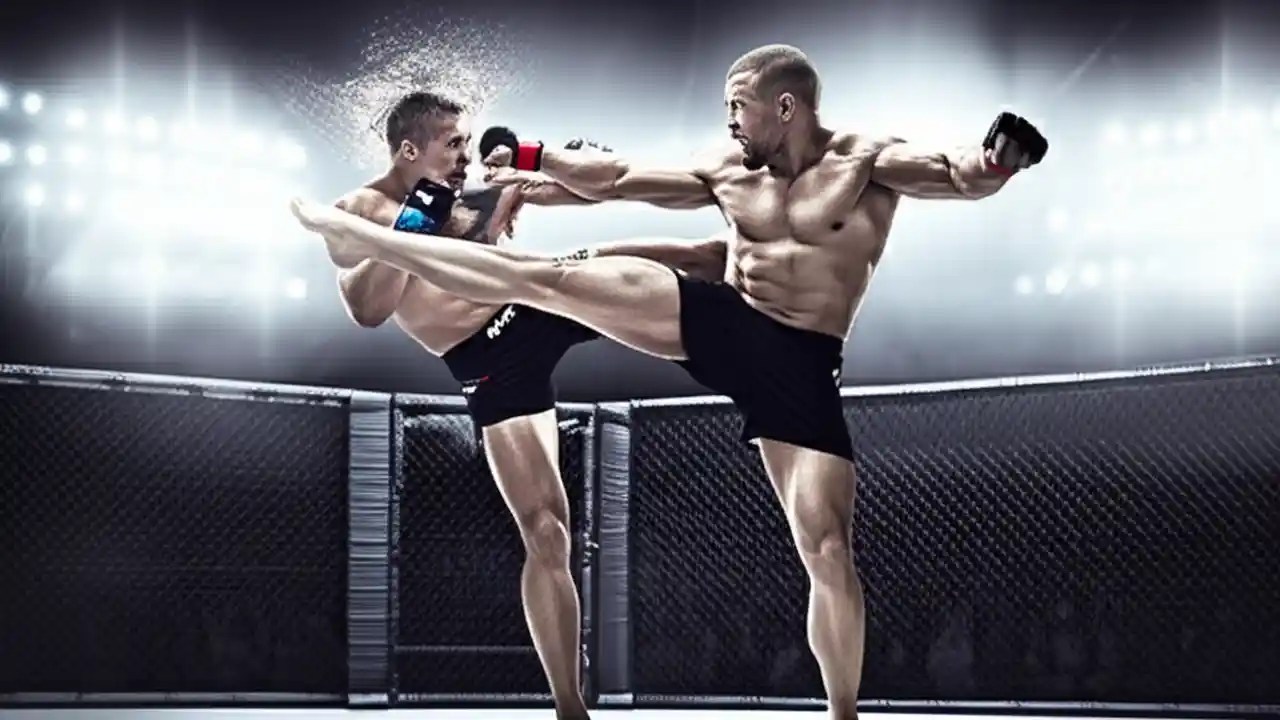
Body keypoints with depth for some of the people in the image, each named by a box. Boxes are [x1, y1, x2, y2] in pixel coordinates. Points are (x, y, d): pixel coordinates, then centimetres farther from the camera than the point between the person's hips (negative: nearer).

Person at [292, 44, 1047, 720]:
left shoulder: (867, 160, -7)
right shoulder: (726, 168, 6)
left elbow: (961, 176, -21)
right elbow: (616, 179, 13)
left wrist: (994, 160, -44)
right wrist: (532, 155, 5)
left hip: (799, 366, -3)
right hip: (714, 324, 3)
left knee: (829, 549, -8)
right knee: (548, 279, -4)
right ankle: (351, 230, 3)